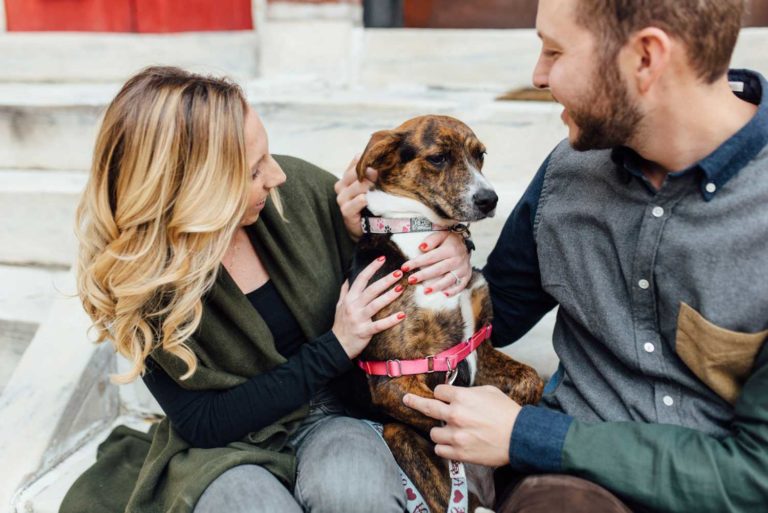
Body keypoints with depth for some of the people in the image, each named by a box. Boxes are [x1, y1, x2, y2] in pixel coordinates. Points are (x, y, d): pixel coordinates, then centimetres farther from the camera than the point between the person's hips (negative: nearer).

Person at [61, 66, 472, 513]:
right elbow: (202, 424, -15)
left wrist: (451, 246, -16)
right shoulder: (135, 279, -17)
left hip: (333, 416, 2)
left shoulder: (295, 189, -11)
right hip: (223, 447, -2)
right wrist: (334, 349, -20)